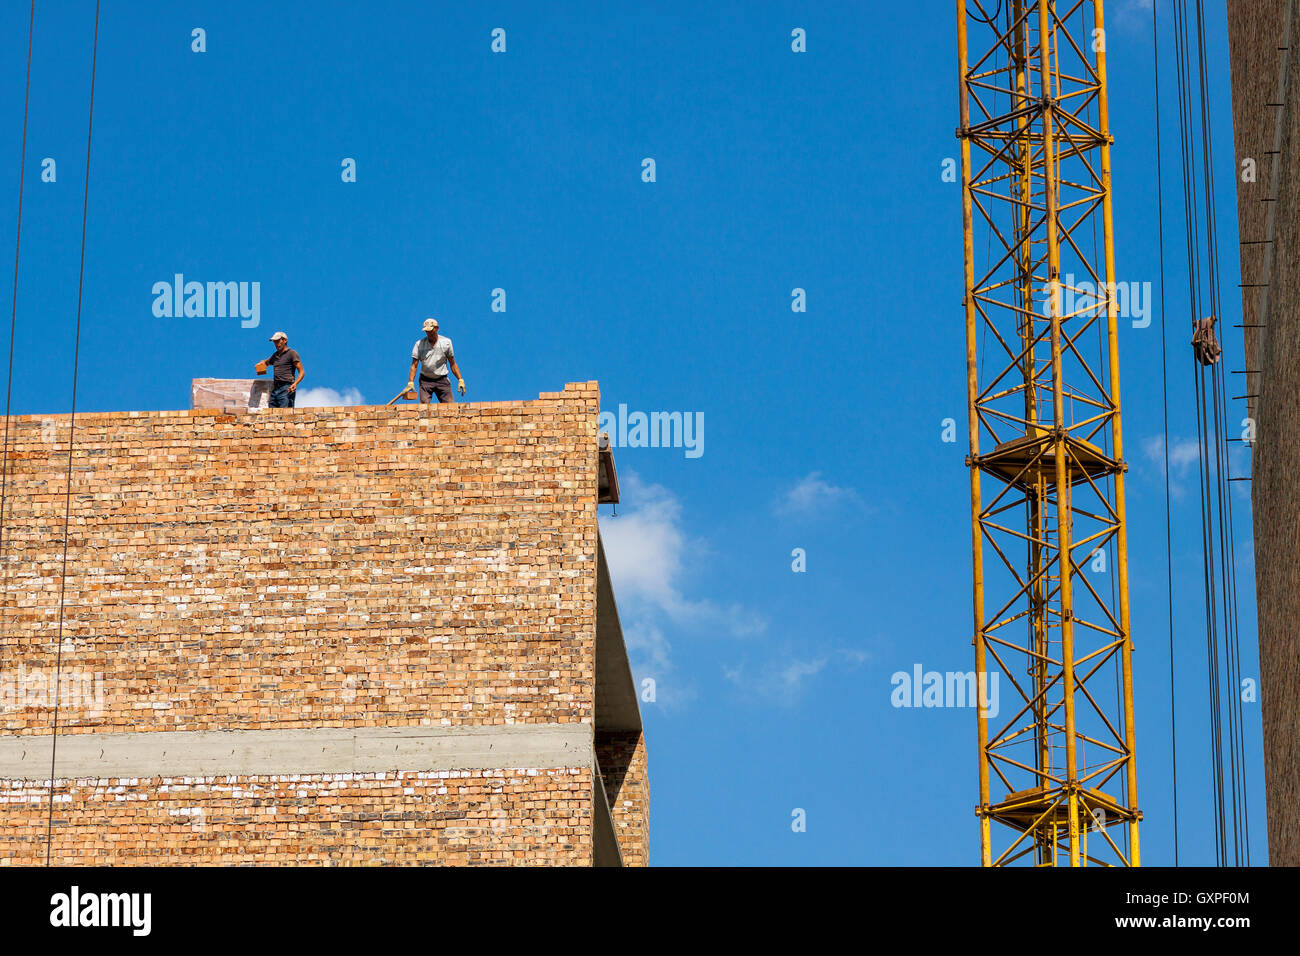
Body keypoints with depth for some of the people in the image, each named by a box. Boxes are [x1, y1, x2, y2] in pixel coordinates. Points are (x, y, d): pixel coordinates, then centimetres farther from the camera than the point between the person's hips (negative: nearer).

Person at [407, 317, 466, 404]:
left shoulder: (446, 342, 2)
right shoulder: (419, 344, -1)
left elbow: (452, 364, 8)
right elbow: (414, 365, -4)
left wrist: (460, 380, 0)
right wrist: (410, 382, -17)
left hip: (442, 380, 1)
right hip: (425, 380, -1)